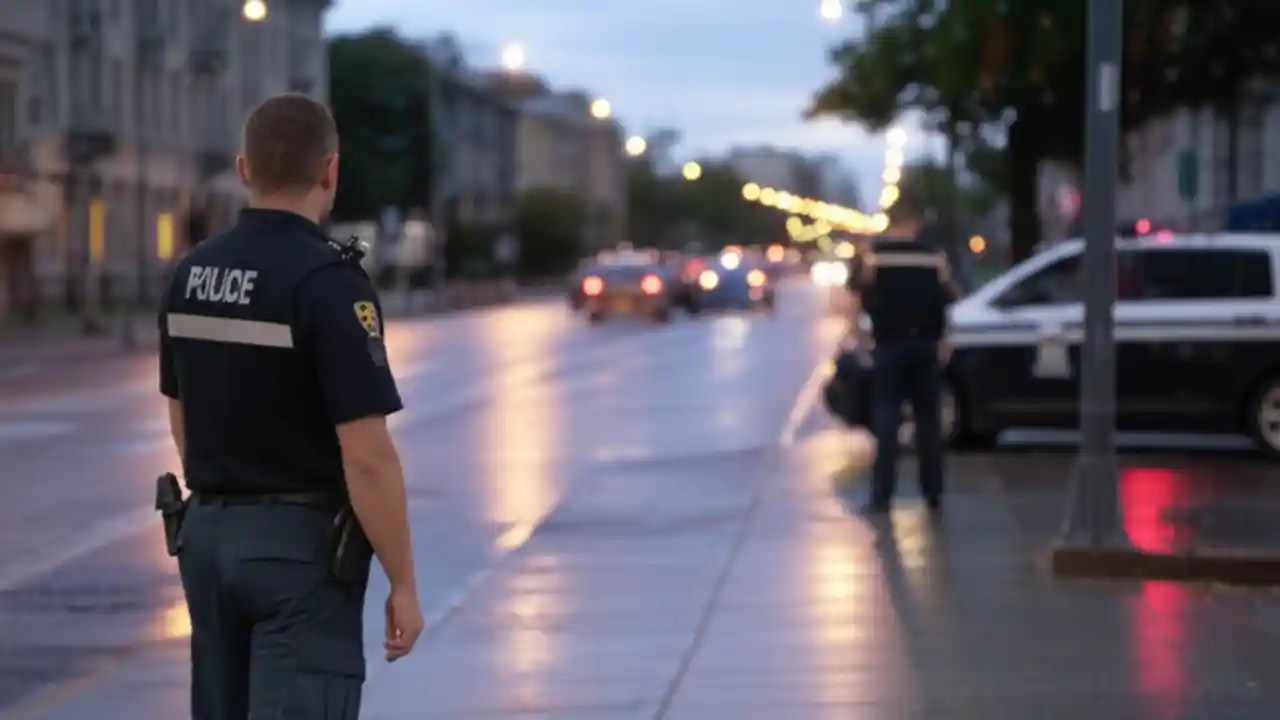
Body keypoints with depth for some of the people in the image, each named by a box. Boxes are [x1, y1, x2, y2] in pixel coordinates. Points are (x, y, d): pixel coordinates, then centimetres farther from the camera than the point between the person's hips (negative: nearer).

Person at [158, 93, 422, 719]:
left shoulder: (192, 275, 5)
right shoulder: (330, 283, -18)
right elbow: (366, 455, -20)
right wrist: (403, 583, -13)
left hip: (208, 537, 8)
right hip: (303, 547, -7)